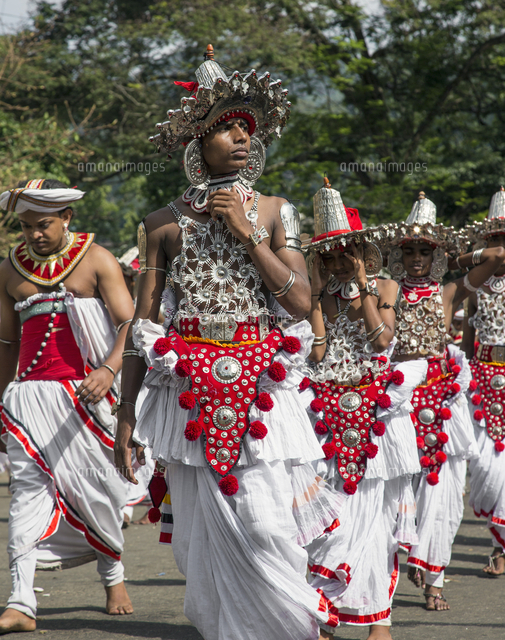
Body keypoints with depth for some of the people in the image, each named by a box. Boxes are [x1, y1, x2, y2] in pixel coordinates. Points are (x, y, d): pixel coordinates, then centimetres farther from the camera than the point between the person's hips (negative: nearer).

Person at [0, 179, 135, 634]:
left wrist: (108, 370, -26)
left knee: (96, 487, 5)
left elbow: (129, 323, -9)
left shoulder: (96, 260, -1)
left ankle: (113, 574, 30)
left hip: (84, 393, -2)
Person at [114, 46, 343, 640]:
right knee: (203, 529, 1)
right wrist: (126, 413, 4)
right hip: (188, 385, 0)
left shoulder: (273, 211, 7)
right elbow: (141, 324, 7)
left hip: (259, 383, 0)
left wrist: (246, 231, -8)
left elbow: (300, 301, -4)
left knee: (263, 524, -9)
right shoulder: (164, 223, 5)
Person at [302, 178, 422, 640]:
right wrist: (318, 291, -4)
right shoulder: (322, 293, 8)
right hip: (328, 407, 0)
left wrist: (363, 286, -6)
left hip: (374, 408, 0)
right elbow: (316, 350, -5)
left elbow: (383, 338, -10)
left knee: (373, 510, 1)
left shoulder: (385, 288, 7)